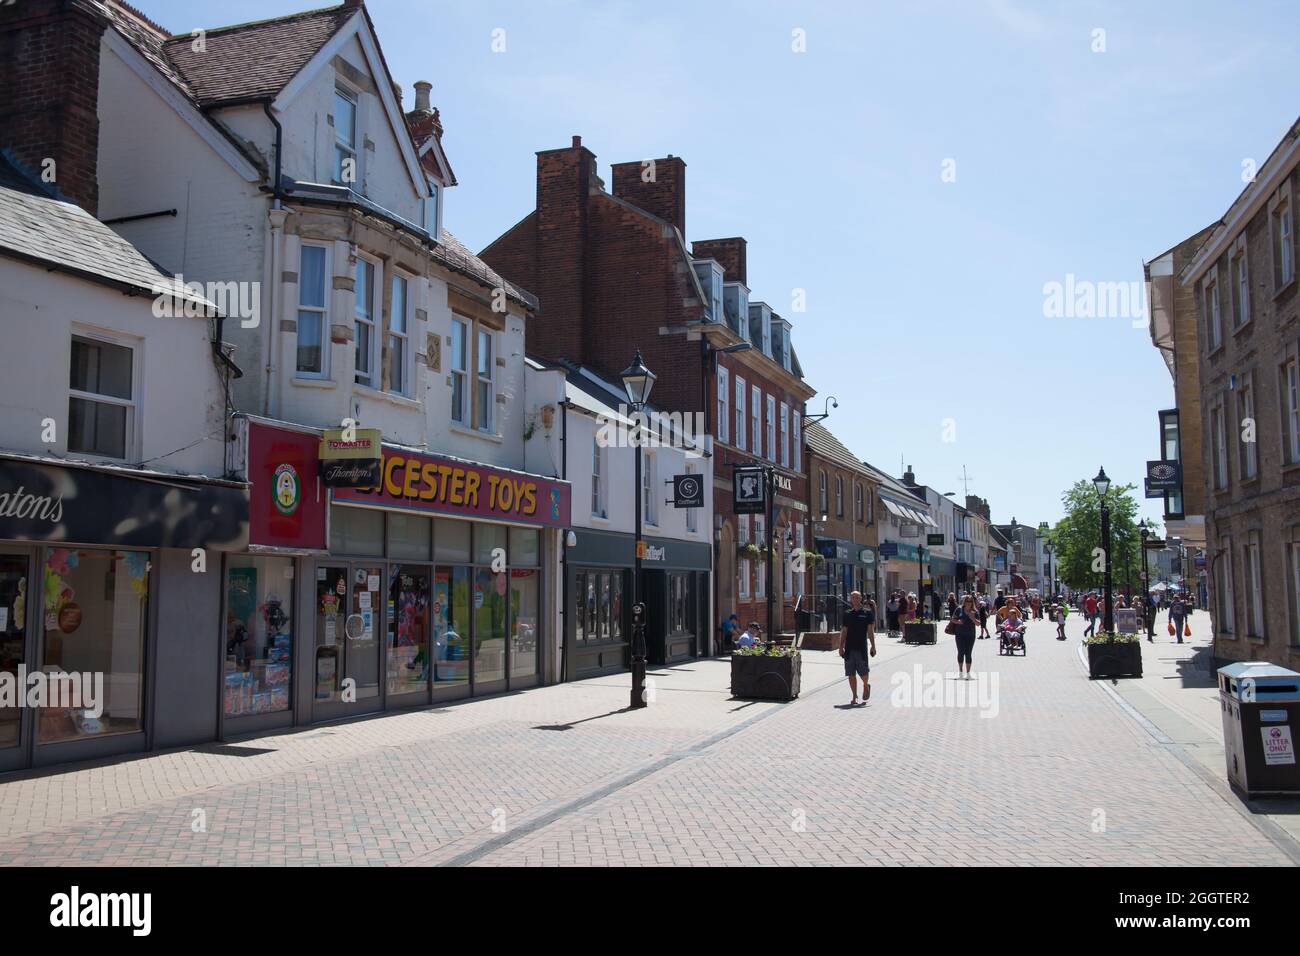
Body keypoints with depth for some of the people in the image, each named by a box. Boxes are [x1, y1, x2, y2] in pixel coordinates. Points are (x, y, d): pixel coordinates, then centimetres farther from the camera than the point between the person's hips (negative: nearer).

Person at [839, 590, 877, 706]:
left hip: (862, 648, -2)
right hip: (849, 648, 2)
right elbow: (844, 631, 11)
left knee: (864, 673, -2)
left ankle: (866, 686, 30)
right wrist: (841, 647, 6)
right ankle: (854, 697, 12)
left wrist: (873, 646, -3)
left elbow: (870, 631, 2)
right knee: (851, 674, 2)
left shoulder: (867, 613, 2)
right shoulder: (847, 614, 9)